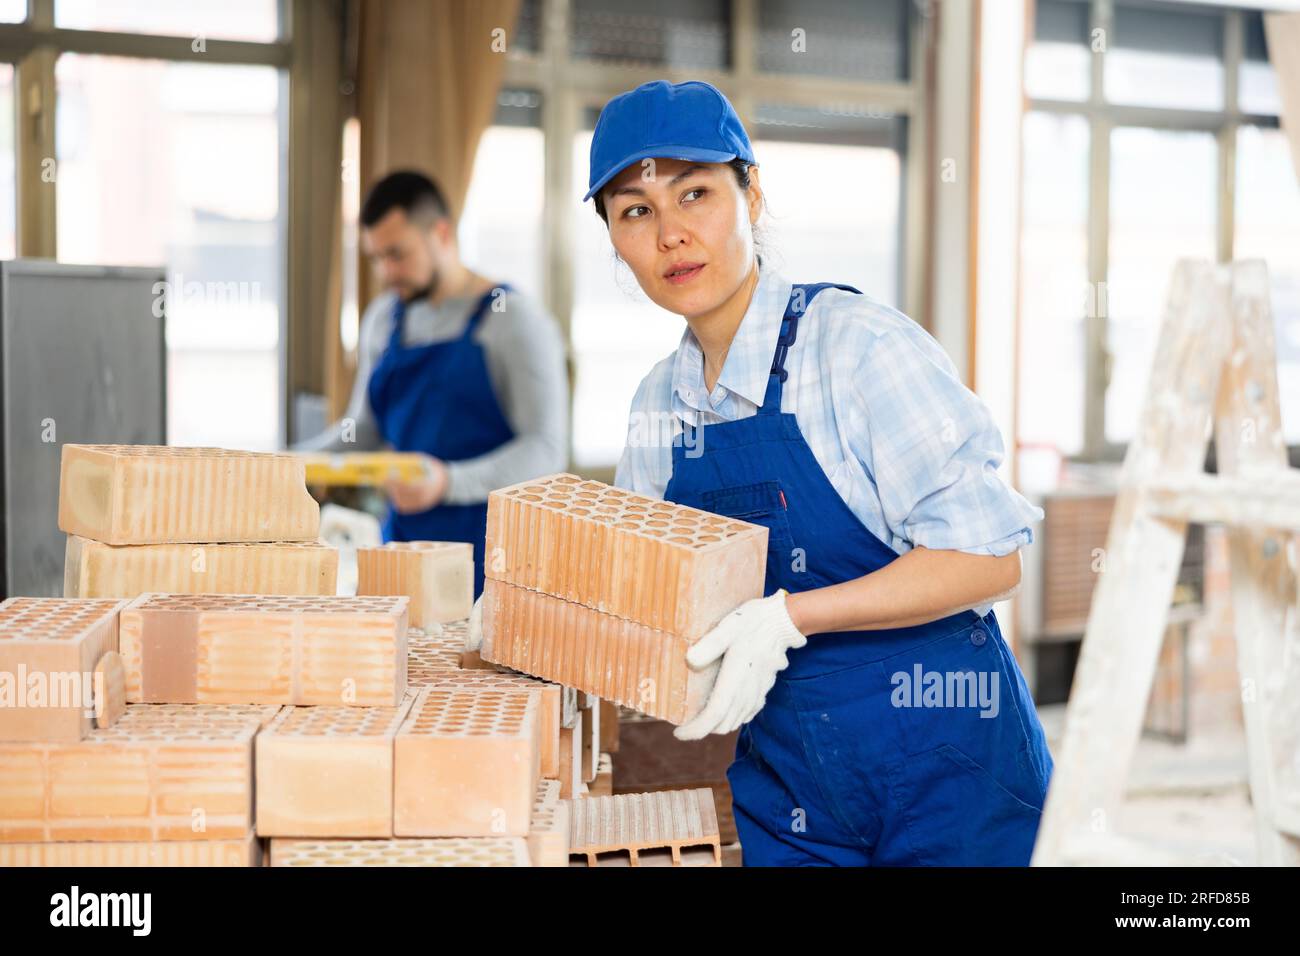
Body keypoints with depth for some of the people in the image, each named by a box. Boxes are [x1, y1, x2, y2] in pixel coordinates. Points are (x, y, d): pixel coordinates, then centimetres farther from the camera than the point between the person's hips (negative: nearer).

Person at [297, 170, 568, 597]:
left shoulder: (514, 320, -7)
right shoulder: (383, 318, 12)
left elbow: (547, 449, -14)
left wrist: (450, 482, -28)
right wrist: (290, 462, 3)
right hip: (403, 537, 5)